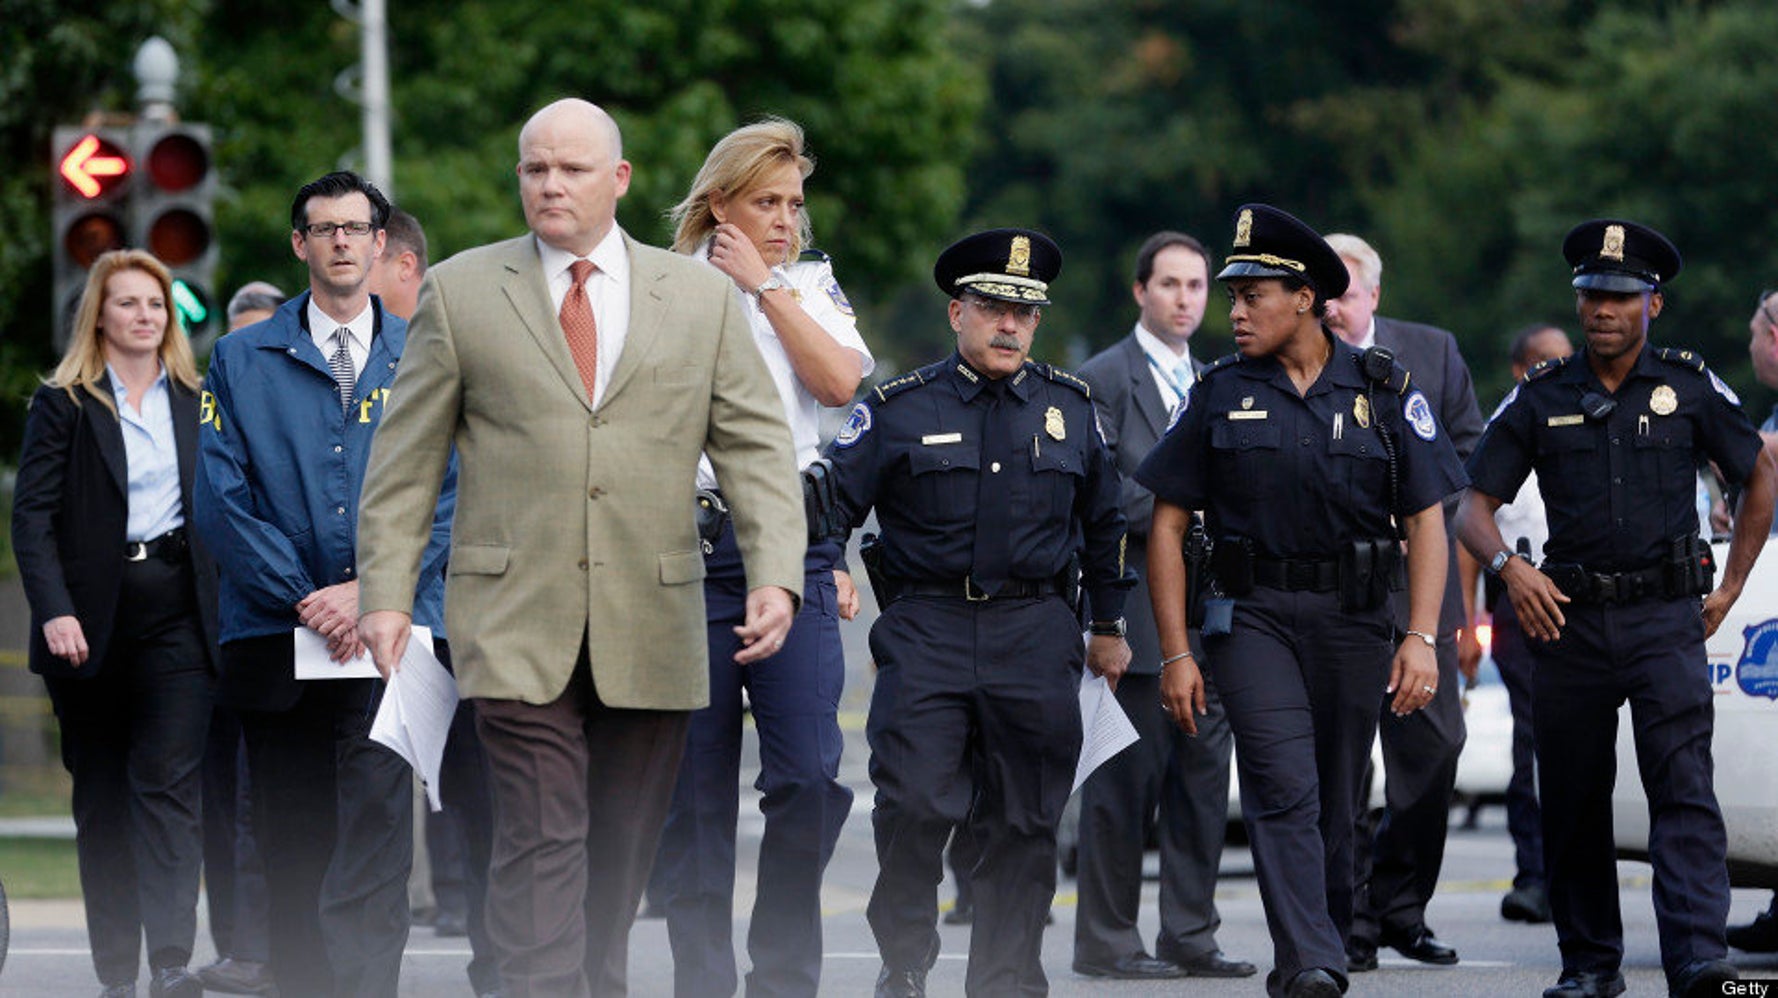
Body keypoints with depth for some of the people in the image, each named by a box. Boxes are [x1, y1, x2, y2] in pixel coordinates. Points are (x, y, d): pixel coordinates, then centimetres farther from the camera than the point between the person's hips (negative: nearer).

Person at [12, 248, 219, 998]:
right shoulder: (63, 403, 3)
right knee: (101, 794, 4)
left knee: (170, 781, -11)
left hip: (176, 612, 1)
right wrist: (54, 611, -16)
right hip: (93, 617, -1)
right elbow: (33, 515, -4)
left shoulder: (195, 401, 12)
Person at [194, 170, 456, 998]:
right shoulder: (241, 360, 10)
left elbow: (448, 499, 4)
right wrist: (304, 598, -9)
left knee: (374, 844, -14)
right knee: (292, 853, 4)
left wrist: (368, 592, -10)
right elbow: (220, 499, 2)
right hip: (274, 637, 1)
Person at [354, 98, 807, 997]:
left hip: (652, 632, 2)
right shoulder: (459, 292, 7)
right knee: (542, 839, -13)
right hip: (517, 626, -2)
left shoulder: (701, 297, 10)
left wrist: (776, 577, -9)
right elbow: (406, 460, 7)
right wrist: (385, 593, -1)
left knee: (622, 851, 7)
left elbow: (756, 449, 6)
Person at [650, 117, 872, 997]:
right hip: (689, 550, -1)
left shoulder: (811, 285, 12)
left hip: (793, 546, 1)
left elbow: (841, 381, -7)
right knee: (696, 782, 1)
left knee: (809, 773, -9)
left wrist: (764, 284, -4)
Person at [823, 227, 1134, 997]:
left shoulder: (1070, 407, 11)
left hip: (1036, 639, 2)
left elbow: (1102, 522, 21)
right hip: (925, 632, -2)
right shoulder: (899, 409, 2)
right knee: (912, 808, -9)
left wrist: (1109, 626, 23)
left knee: (1024, 819, 3)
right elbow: (833, 501, 4)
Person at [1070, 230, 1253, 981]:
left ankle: (1189, 936, 11)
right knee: (1126, 778, -5)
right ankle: (1106, 940, 2)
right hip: (1136, 605, -7)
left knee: (1203, 776, 6)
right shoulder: (1103, 380, -3)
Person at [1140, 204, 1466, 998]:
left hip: (1355, 623, 1)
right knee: (1285, 789, -17)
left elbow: (1425, 523, 3)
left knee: (1335, 804, 7)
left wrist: (1421, 636, -9)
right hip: (1253, 617, -1)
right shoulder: (1219, 396, 5)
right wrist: (1175, 653, -2)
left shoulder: (1384, 392, 4)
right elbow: (1167, 526, 5)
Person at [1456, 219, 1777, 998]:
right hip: (1570, 618, 2)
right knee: (1573, 804, 6)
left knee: (1684, 789, -14)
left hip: (1665, 619, -2)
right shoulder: (1541, 398, 6)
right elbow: (1472, 508, 6)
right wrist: (1509, 567, -14)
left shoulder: (1689, 387, 4)